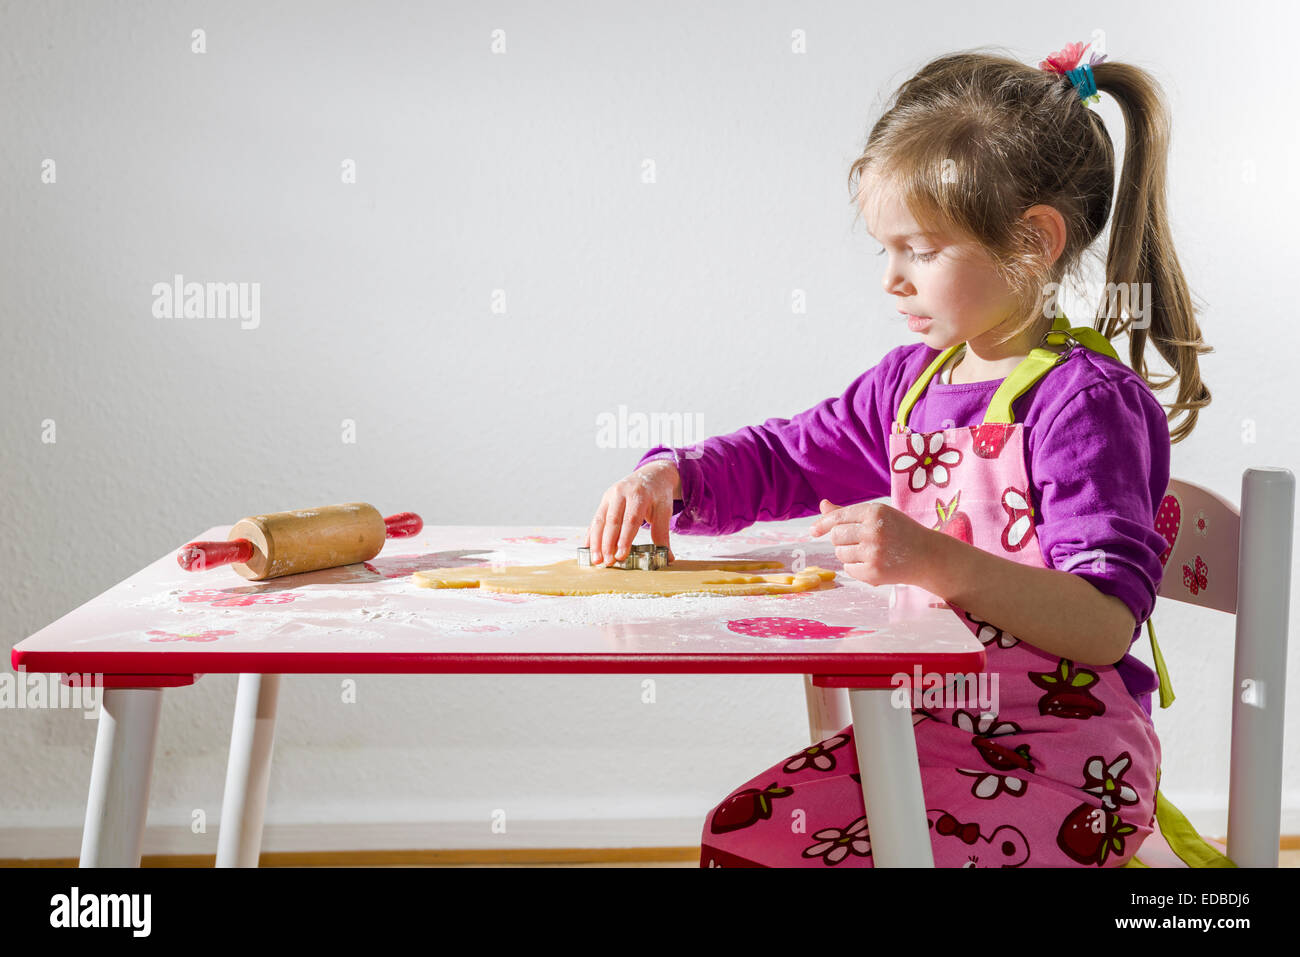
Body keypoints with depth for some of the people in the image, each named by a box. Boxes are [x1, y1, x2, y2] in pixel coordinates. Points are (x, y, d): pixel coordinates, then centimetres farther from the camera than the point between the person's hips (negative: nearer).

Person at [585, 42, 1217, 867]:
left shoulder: (1087, 400, -17)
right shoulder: (912, 381, 9)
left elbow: (1108, 626, -24)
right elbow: (783, 458, 21)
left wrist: (938, 563, -37)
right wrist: (667, 480, 1)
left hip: (1060, 764, -8)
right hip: (927, 729, 8)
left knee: (843, 857, -23)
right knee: (739, 832, 0)